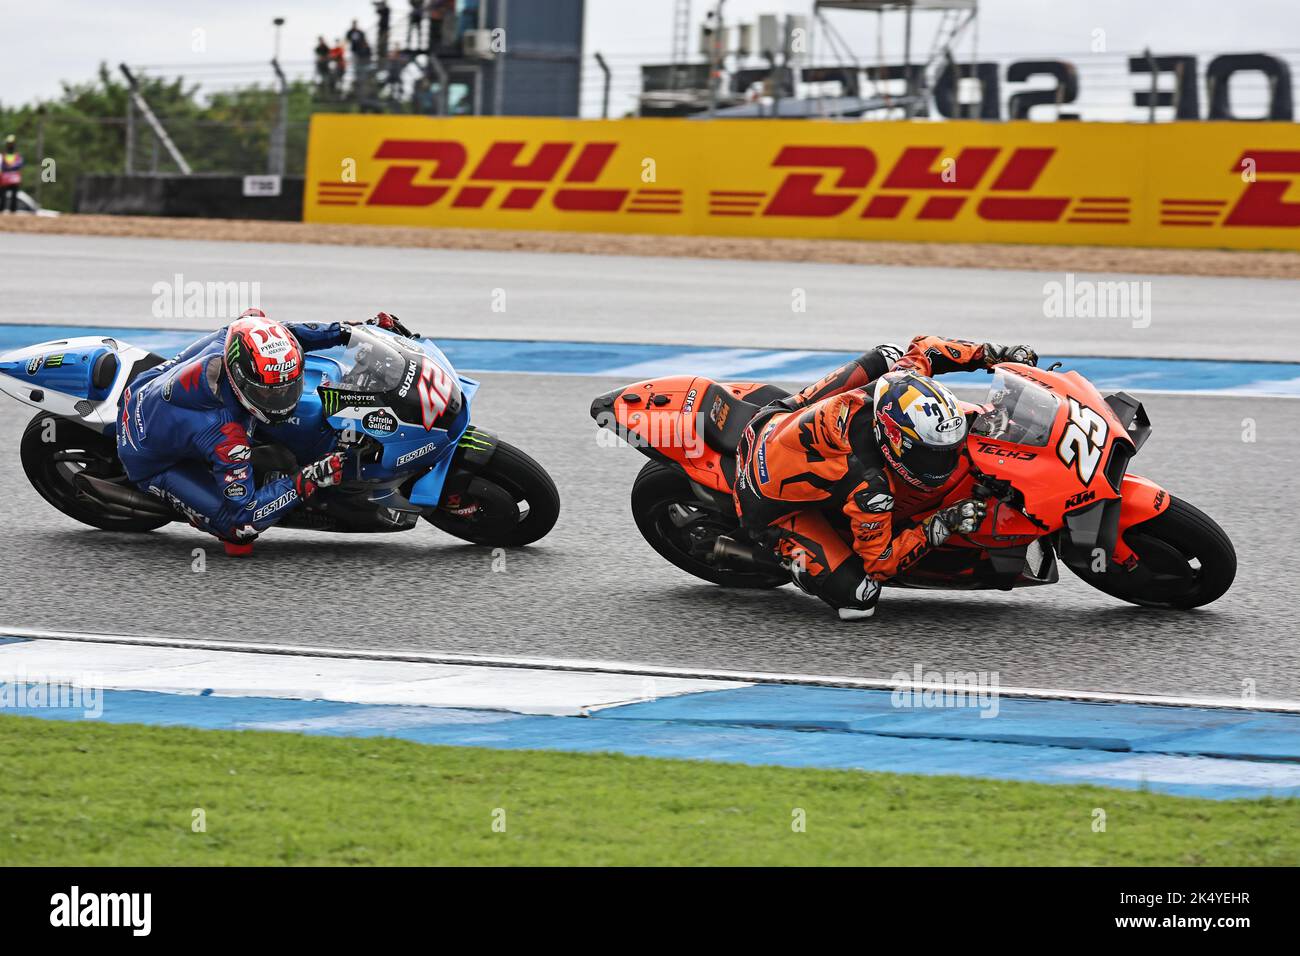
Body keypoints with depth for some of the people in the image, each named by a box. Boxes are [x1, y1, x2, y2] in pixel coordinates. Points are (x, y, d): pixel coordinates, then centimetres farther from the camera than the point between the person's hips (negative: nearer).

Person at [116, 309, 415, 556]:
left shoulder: (227, 340, -28)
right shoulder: (226, 435, -44)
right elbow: (243, 512, -34)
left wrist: (350, 331, -8)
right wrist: (308, 481, -39)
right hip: (152, 463, -7)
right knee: (240, 531, -21)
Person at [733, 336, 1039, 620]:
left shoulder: (901, 383, -25)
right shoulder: (868, 484, -40)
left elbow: (923, 348, 0)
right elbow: (879, 562, -25)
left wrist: (990, 354, -6)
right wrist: (940, 526, -33)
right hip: (771, 506, -7)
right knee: (858, 597, -17)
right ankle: (784, 550, 9)